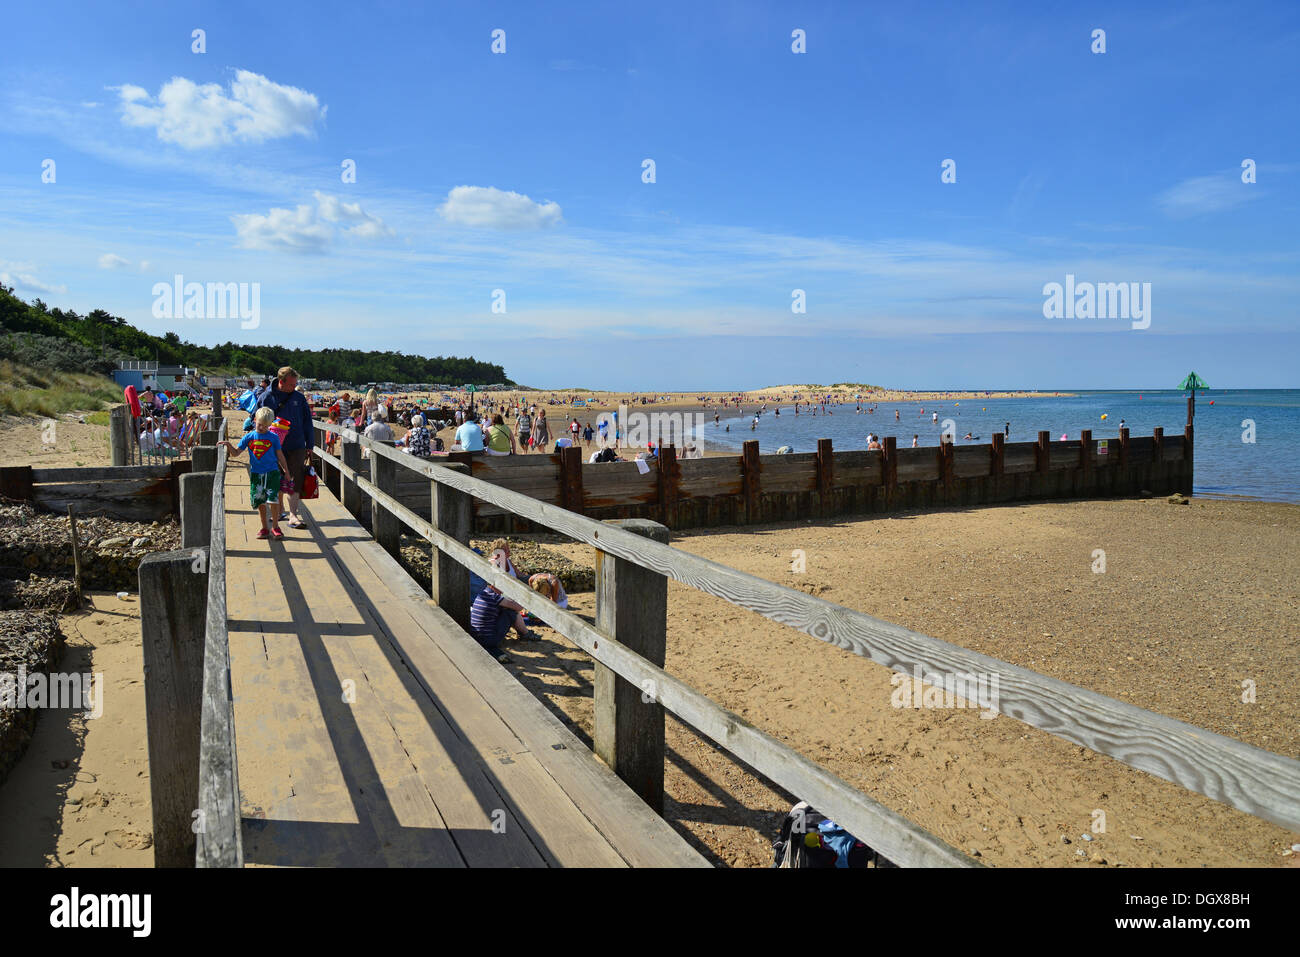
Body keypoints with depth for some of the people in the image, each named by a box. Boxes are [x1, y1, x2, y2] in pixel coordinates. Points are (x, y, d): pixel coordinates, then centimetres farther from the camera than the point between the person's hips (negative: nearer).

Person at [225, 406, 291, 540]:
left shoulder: (273, 437, 1)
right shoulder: (249, 437, 4)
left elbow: (280, 455, 8)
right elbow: (236, 453, 4)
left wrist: (286, 471, 11)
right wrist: (229, 445, -15)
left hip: (272, 473, -2)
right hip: (256, 474, 2)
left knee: (273, 499, -9)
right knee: (260, 502, 7)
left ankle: (275, 526, 5)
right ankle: (264, 527, 19)